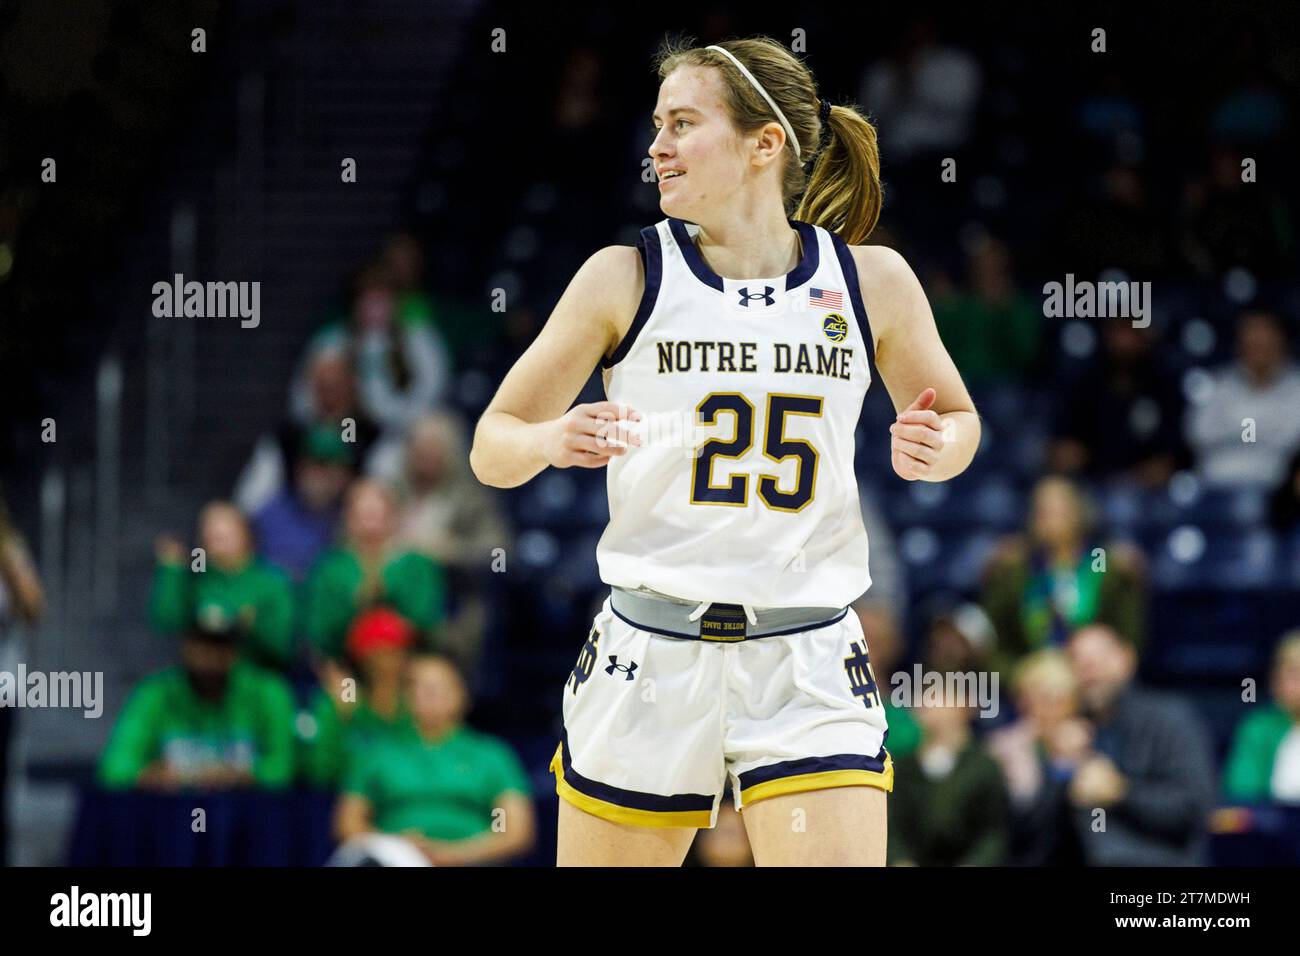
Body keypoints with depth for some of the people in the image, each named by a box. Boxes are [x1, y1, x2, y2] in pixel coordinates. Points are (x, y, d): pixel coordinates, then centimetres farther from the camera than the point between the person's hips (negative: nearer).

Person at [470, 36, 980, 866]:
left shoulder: (871, 281, 1)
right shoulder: (627, 277, -2)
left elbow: (956, 418, 17)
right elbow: (493, 445, 2)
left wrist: (936, 448, -7)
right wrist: (552, 440, -21)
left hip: (809, 666, 0)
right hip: (651, 660, 0)